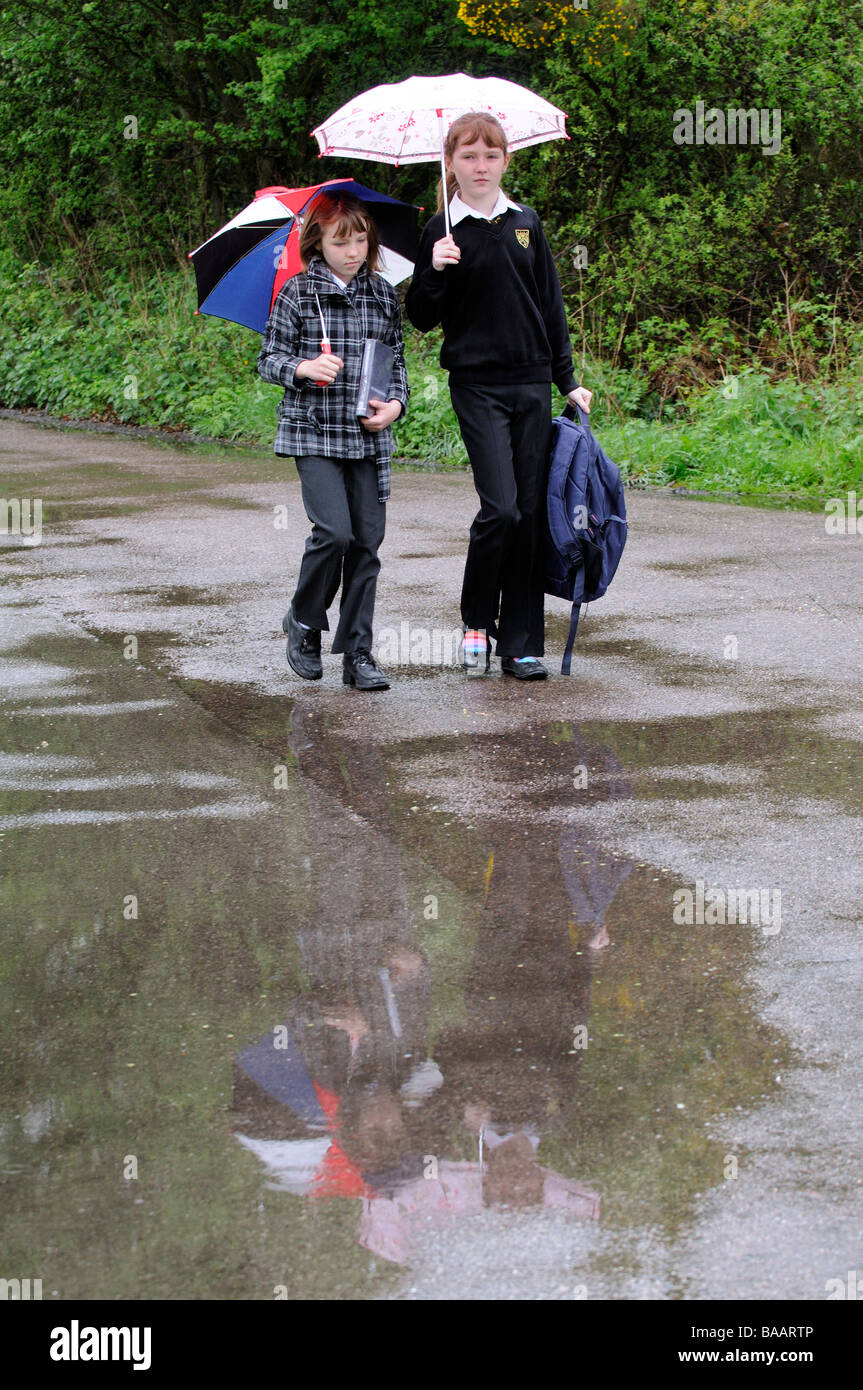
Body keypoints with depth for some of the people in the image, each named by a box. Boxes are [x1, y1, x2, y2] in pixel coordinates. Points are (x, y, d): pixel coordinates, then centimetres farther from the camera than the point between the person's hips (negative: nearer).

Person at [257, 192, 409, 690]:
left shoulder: (384, 294, 9)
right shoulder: (298, 294, -1)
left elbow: (398, 359, 16)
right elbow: (268, 357, 2)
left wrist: (396, 403, -1)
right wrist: (302, 369, -18)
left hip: (369, 438, 4)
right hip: (314, 431, -4)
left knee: (368, 540, 1)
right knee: (334, 531, -17)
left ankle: (358, 653, 8)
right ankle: (304, 622, 8)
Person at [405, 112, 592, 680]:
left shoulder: (526, 223, 9)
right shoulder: (443, 231, 0)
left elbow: (551, 305, 14)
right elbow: (422, 319, 0)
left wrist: (568, 381, 13)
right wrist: (435, 273, -18)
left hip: (532, 383, 4)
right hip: (477, 384, -4)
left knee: (532, 511, 1)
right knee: (501, 507, -15)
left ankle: (520, 644, 6)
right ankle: (477, 623, 6)